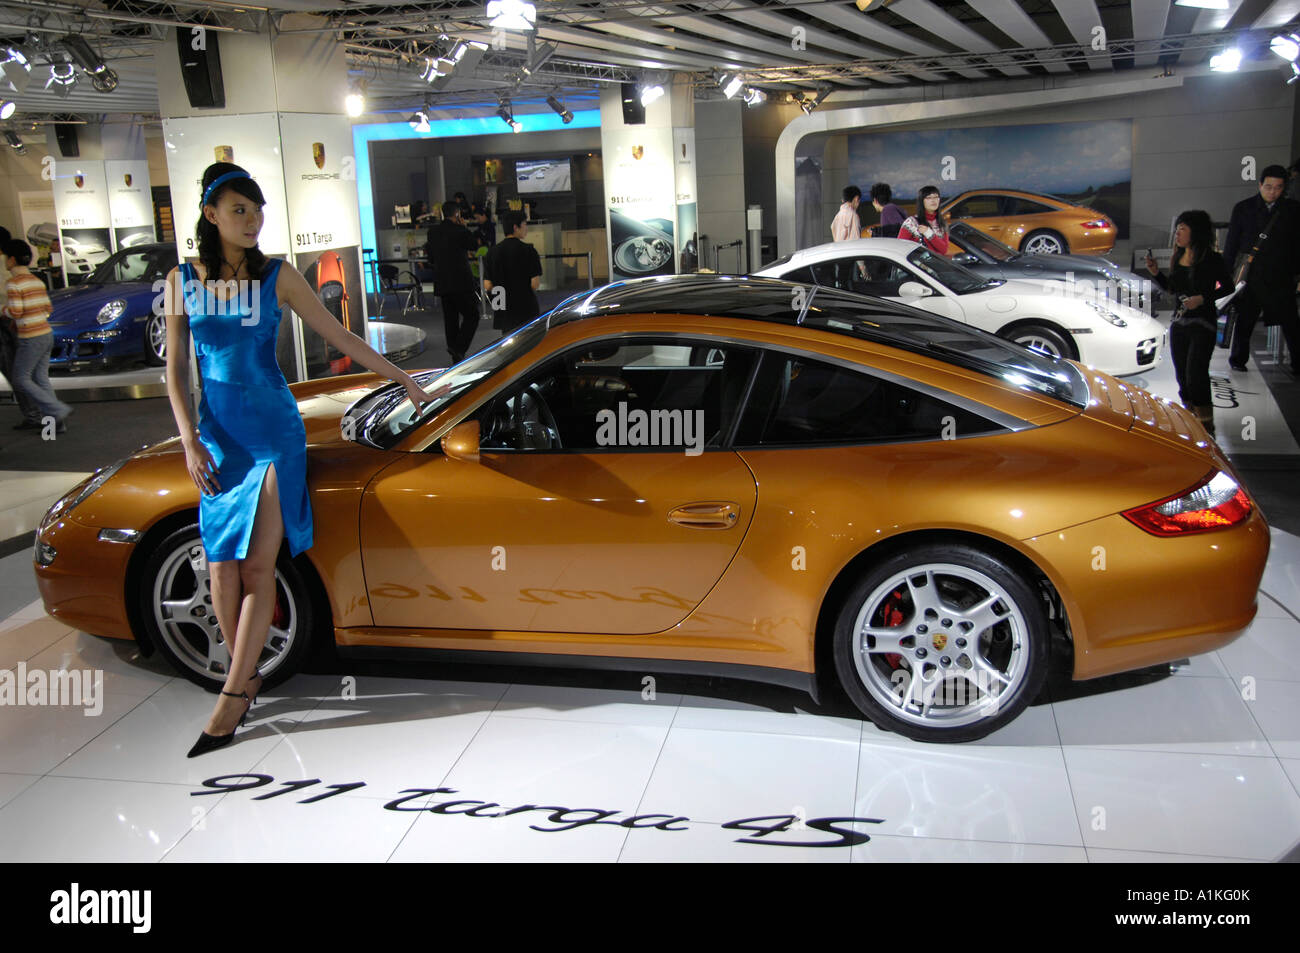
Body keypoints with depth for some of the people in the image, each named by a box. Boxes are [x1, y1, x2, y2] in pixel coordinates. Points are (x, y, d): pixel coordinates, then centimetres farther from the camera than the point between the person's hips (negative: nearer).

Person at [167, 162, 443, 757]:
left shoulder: (276, 277, -1)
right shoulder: (183, 282, 5)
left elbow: (342, 338, 3)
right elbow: (175, 369, 7)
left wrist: (405, 382, 4)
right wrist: (190, 440, -2)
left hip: (275, 434, -2)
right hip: (217, 440, 2)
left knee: (258, 570, -4)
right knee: (222, 572, 2)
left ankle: (231, 697, 3)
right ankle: (248, 676, 22)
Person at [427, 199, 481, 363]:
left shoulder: (433, 232, 6)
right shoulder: (461, 231, -11)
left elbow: (431, 259, 15)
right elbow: (474, 247, 7)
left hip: (441, 283, 6)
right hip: (461, 282, -6)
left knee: (450, 319, 11)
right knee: (471, 316, 3)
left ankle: (456, 358, 14)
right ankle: (458, 349, -13)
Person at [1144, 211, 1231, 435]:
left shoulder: (1212, 260, -9)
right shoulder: (1178, 258, 9)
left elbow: (1228, 287, -5)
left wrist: (1202, 298, -18)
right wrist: (1155, 273, 3)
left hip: (1203, 324, -6)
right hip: (1179, 322, 7)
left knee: (1196, 374, -11)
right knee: (1182, 374, 10)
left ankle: (1206, 424, -1)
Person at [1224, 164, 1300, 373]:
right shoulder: (1243, 208, 4)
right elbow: (1231, 244, 7)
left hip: (1281, 277, 0)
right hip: (1249, 276, 0)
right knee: (1244, 320, 8)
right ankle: (1238, 359, 25)